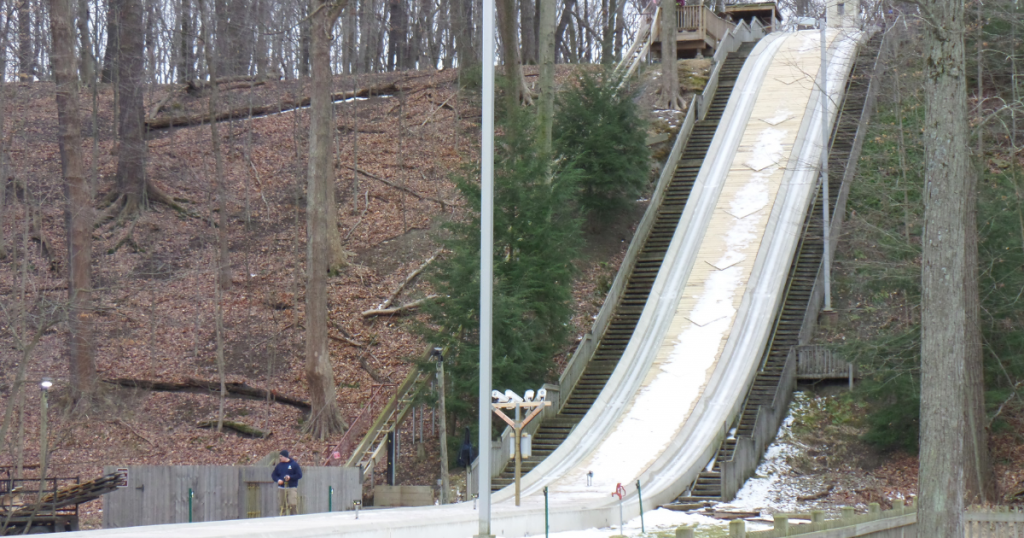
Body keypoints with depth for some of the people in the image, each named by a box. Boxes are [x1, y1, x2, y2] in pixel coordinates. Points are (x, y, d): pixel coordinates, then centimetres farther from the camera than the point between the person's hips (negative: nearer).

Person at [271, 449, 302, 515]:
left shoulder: (294, 464, -1)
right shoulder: (279, 465, 10)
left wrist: (290, 477, -14)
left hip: (292, 488, -4)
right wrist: (278, 480, -6)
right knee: (283, 505, 4)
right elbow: (273, 475, 15)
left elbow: (299, 475, -2)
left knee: (293, 504, -15)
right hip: (282, 488, 4)